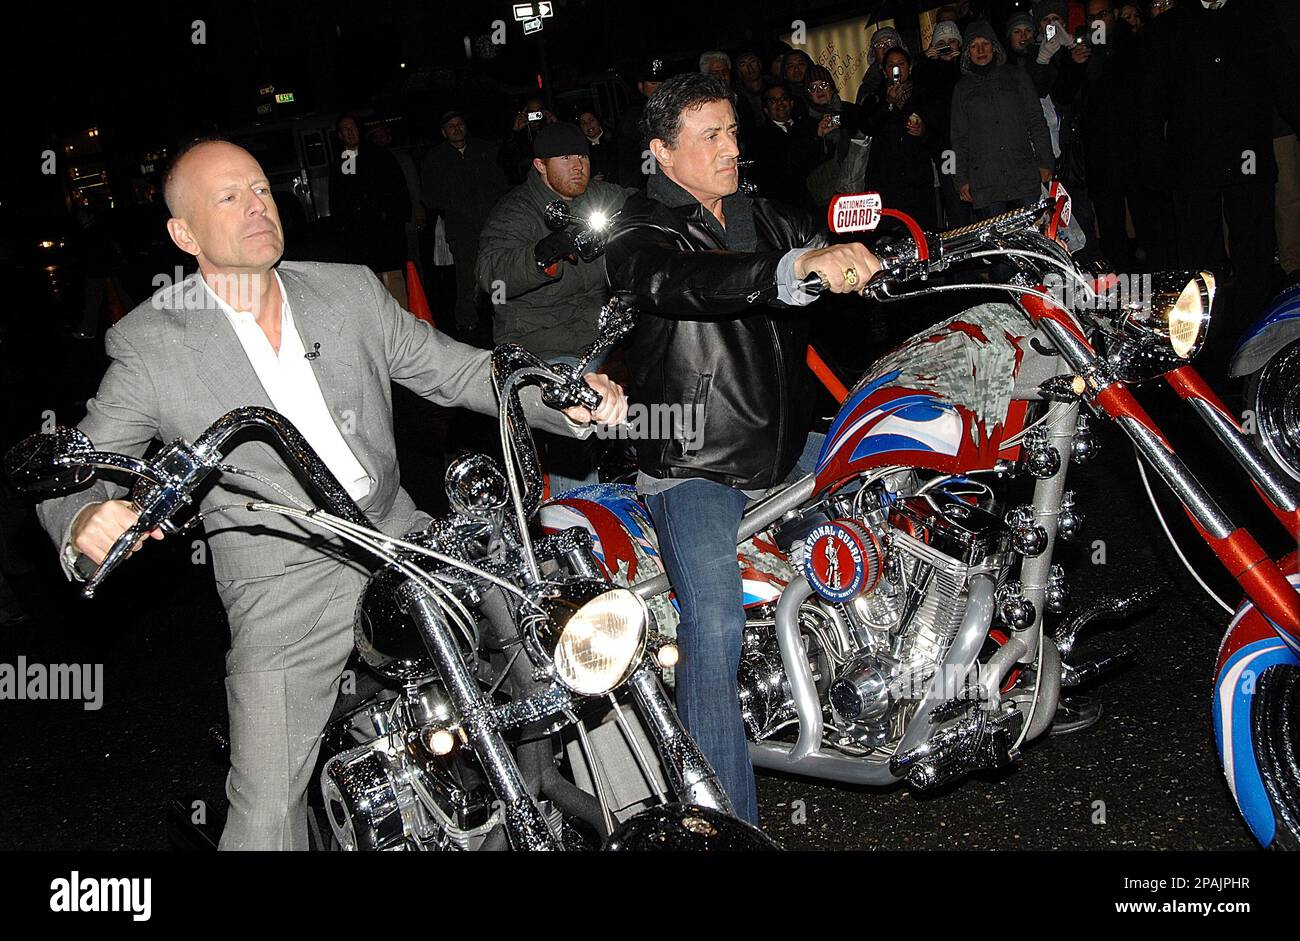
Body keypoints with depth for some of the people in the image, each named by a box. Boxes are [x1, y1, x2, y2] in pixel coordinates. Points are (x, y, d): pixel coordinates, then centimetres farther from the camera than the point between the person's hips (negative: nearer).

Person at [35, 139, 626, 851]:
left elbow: (455, 369, 10)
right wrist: (85, 522, -26)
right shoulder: (151, 345, -3)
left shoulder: (351, 292, 8)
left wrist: (567, 399, -7)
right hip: (282, 593, -3)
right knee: (266, 819, -9)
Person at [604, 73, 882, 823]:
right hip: (696, 468, -7)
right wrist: (799, 266, -45)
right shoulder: (641, 232, -6)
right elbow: (687, 281, -28)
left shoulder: (769, 220, 14)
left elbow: (853, 261, 7)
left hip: (788, 449, 7)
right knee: (717, 621, -22)